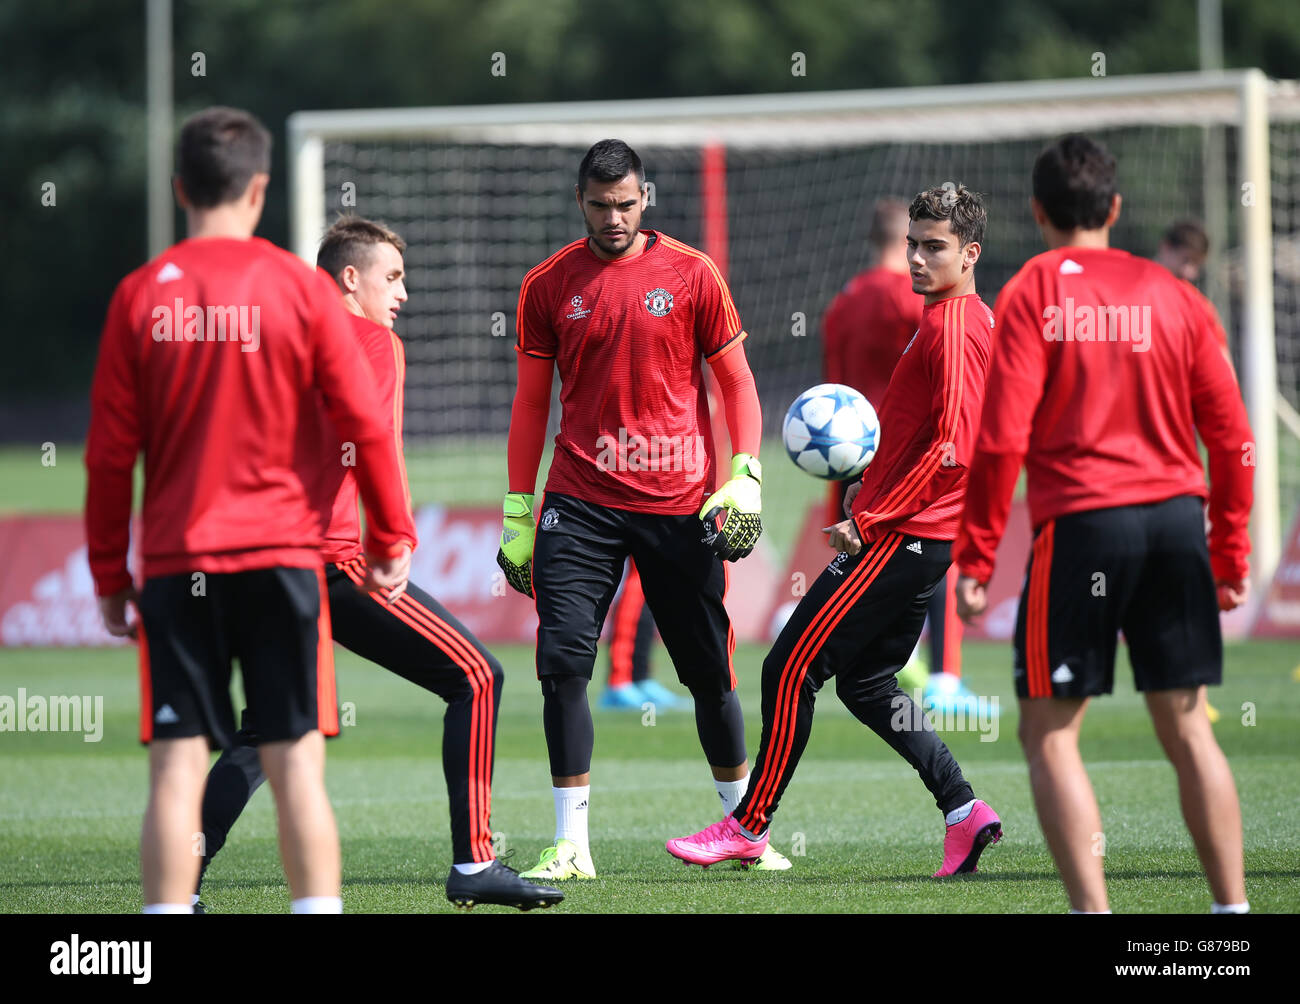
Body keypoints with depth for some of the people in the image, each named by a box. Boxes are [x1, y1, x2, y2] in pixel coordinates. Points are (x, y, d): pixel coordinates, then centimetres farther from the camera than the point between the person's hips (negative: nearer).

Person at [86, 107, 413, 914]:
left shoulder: (141, 296, 1)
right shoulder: (299, 287, -2)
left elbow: (111, 448, 2)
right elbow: (364, 423, -1)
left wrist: (109, 570, 10)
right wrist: (391, 537, 9)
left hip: (176, 561, 1)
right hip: (282, 551, -1)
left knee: (178, 770, 1)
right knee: (297, 763, 1)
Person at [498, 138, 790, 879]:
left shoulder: (691, 275, 1)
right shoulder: (549, 285, 5)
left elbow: (737, 381, 6)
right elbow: (532, 401, 11)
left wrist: (745, 479, -5)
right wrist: (518, 514, 8)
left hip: (681, 504, -1)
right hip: (579, 504, 1)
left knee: (709, 672, 6)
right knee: (562, 663, -10)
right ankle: (572, 842, -3)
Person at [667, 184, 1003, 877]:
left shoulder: (952, 326, -15)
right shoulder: (971, 319, 16)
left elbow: (950, 447, -23)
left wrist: (869, 522, -19)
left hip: (898, 536, -10)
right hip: (926, 537, 10)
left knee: (792, 668, -5)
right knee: (864, 679, 15)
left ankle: (748, 827, 2)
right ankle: (963, 812, 9)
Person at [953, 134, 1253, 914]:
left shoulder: (1032, 294, -2)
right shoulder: (1172, 295, 10)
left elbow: (1003, 438, -9)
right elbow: (1231, 434, 10)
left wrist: (976, 558, -5)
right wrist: (1230, 553, 17)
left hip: (1081, 525, -4)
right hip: (1177, 522, 4)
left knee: (1049, 732, 3)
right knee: (1187, 729, 12)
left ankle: (1093, 910, -8)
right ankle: (1234, 907, 10)